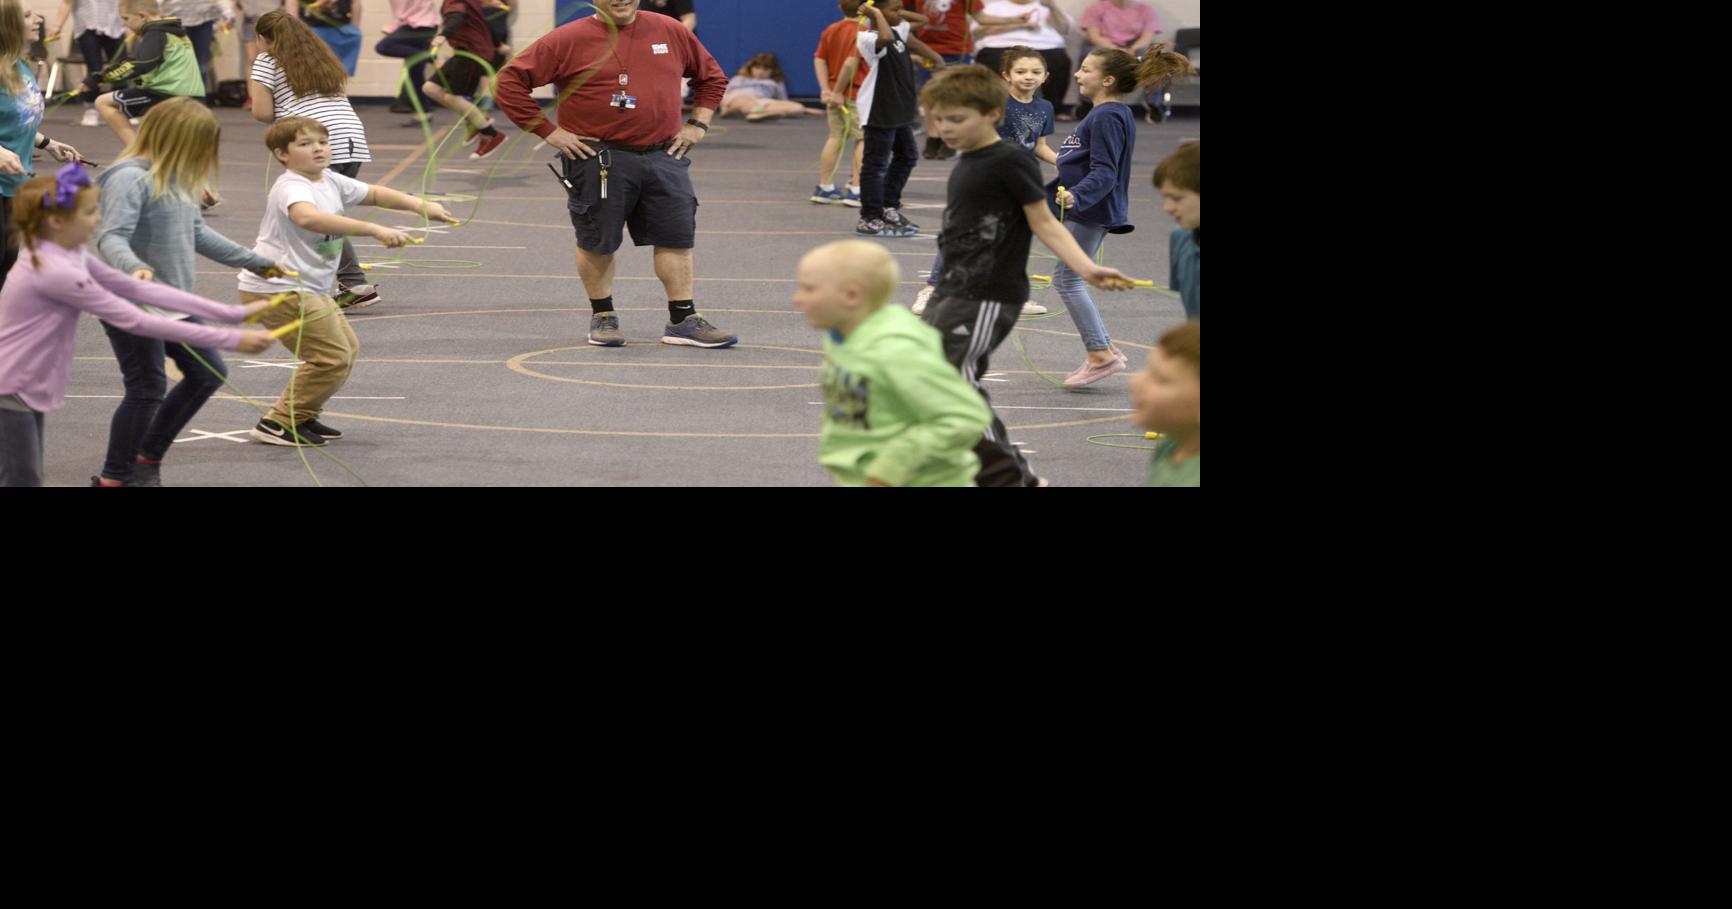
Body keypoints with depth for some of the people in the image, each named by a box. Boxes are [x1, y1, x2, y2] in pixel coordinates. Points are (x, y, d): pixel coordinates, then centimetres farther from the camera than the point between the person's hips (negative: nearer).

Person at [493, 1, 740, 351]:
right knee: (598, 242, 5)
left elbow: (711, 75, 22)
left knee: (677, 236, 0)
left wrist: (698, 123, 10)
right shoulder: (568, 40, -5)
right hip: (599, 161, -3)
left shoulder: (670, 32, 7)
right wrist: (548, 131, -8)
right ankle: (602, 316, 22)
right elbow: (510, 81, -6)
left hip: (663, 155, 3)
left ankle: (683, 321, 7)